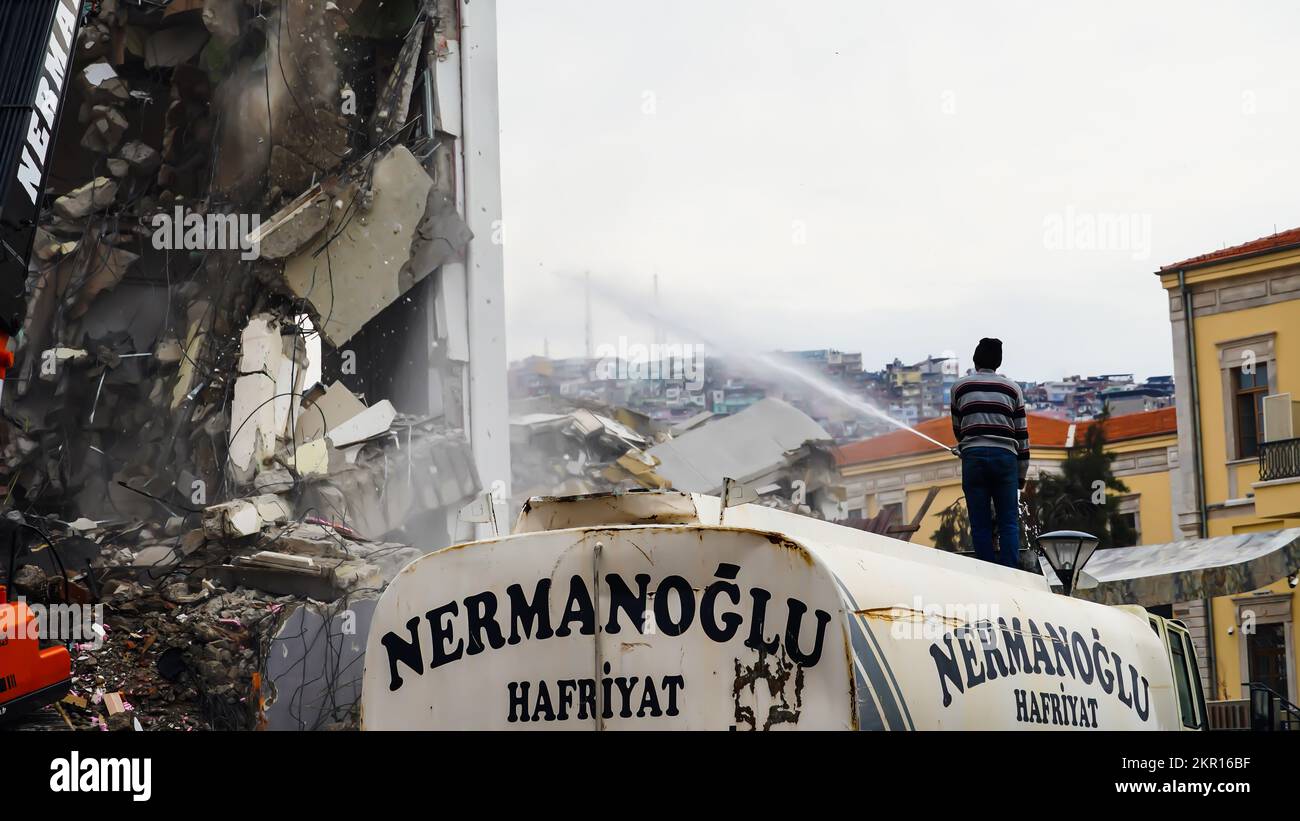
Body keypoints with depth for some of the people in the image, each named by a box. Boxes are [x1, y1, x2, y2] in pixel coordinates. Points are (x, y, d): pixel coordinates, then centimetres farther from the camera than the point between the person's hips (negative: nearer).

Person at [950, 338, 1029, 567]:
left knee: (980, 524, 2)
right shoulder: (1012, 388, 13)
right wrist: (1021, 475, 15)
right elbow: (1021, 433, 11)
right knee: (1009, 522, 2)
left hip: (973, 455, 0)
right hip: (1005, 456, 0)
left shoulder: (960, 387, 12)